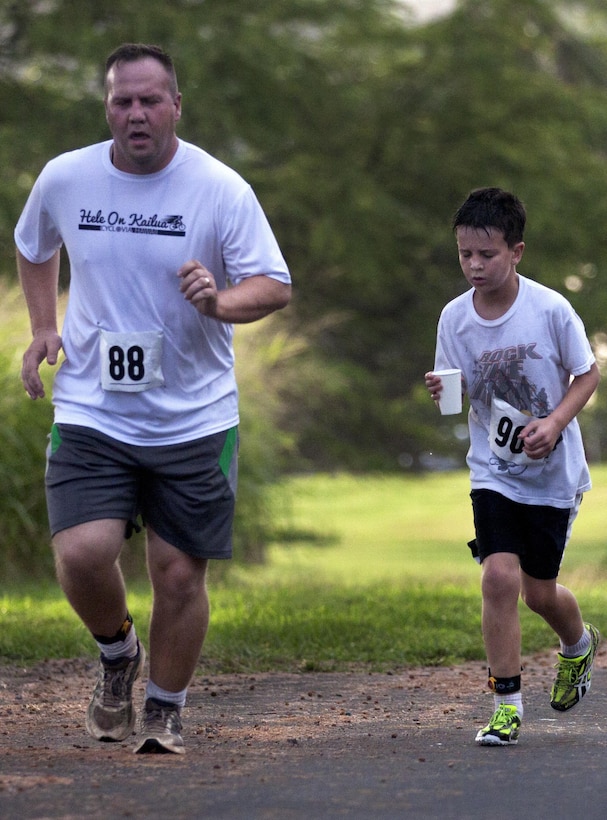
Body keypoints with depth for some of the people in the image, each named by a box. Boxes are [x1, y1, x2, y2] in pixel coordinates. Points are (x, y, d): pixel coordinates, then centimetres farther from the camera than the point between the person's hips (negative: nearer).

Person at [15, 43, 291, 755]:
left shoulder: (221, 189, -8)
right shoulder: (63, 180, 0)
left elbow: (275, 287, -8)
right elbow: (33, 249, 22)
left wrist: (221, 302, -29)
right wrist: (43, 328, 10)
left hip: (194, 420, -1)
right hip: (91, 411, 1)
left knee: (179, 571, 0)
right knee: (82, 554, -16)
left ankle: (164, 713, 22)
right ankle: (117, 654, 16)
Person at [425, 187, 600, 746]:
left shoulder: (550, 310, -15)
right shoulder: (455, 318, -7)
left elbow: (587, 375, -4)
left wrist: (556, 422, -20)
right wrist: (441, 392, -22)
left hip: (553, 472, -1)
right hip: (493, 473, 1)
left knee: (539, 590, 8)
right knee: (500, 577, -16)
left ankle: (579, 644, 44)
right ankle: (506, 706, -6)